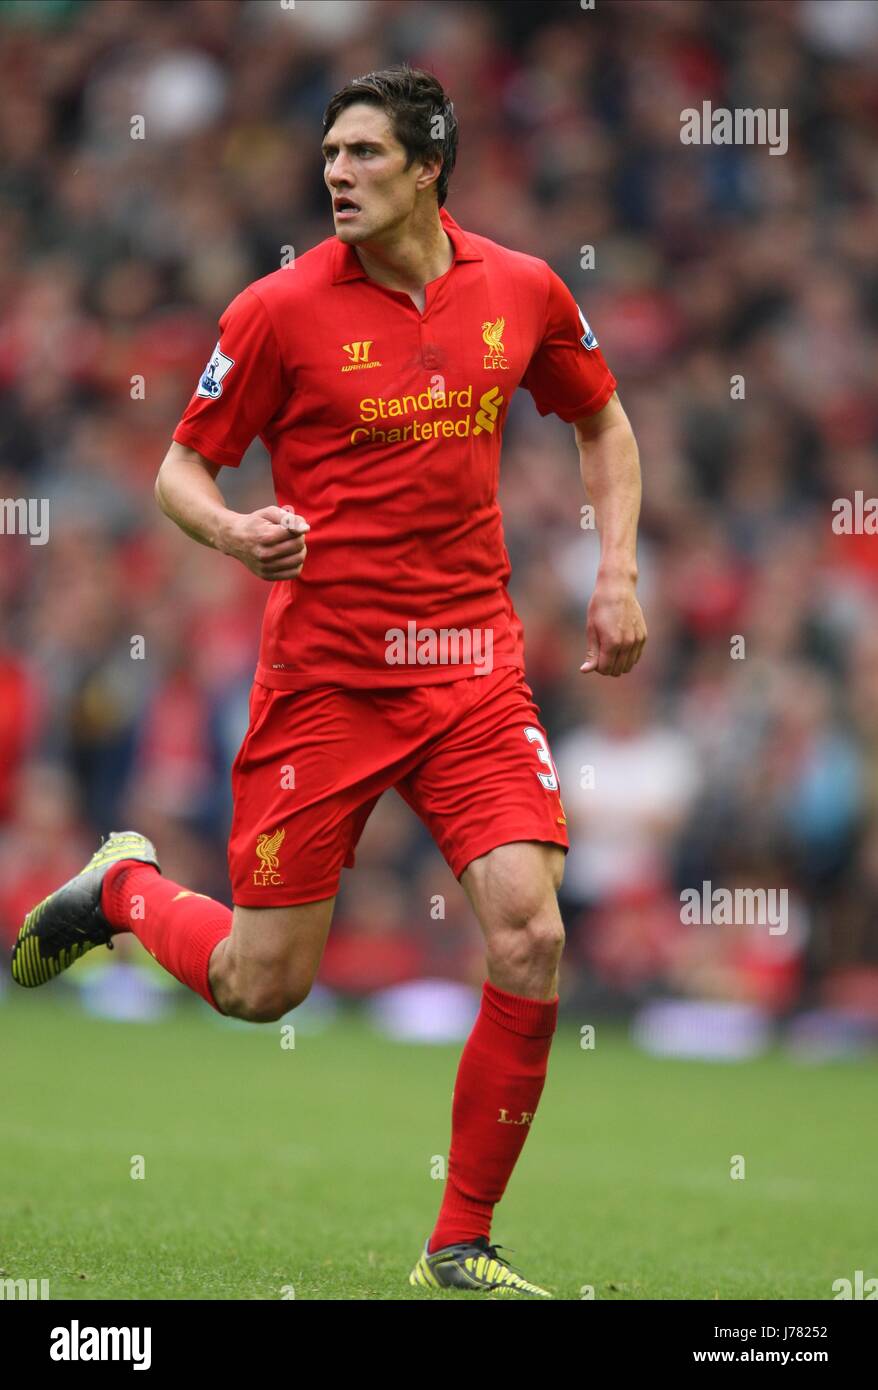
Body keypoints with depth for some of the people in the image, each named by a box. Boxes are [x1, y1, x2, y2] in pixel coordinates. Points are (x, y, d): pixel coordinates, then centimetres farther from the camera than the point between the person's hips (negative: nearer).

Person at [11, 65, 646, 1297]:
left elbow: (602, 422, 20)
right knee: (259, 987, 0)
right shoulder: (281, 310, -7)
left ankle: (460, 1249, 1)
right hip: (324, 675, -2)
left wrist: (617, 573, 8)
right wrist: (233, 531, -22)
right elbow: (182, 466, 0)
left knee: (529, 938, -13)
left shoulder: (522, 292, 3)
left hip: (474, 663, 3)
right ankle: (124, 887, 35)